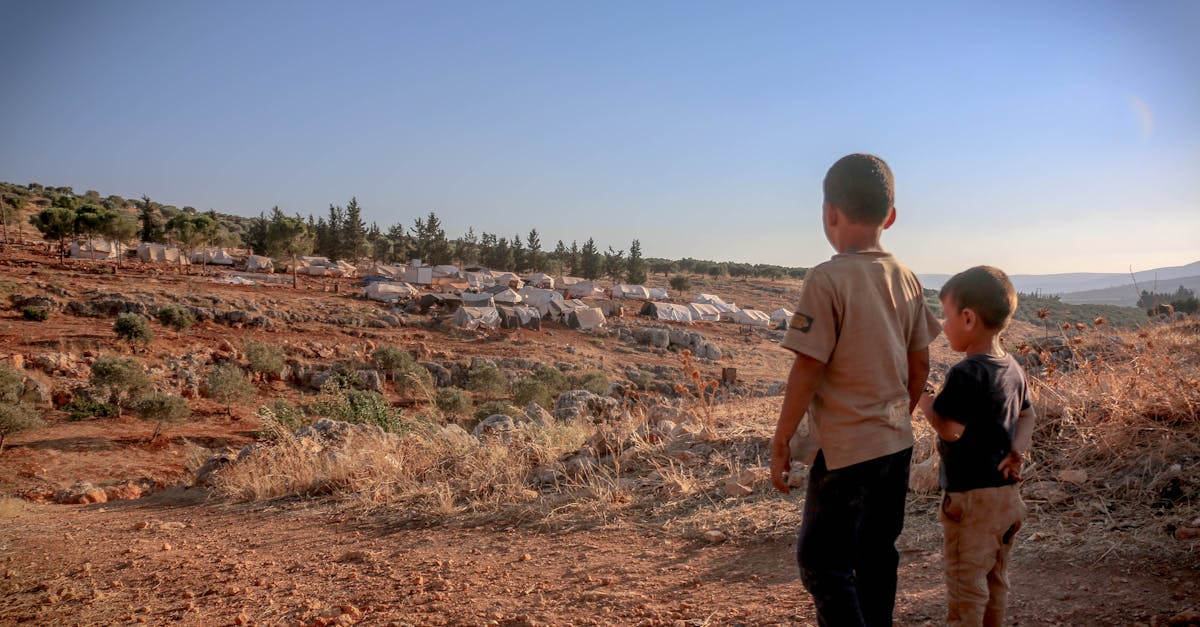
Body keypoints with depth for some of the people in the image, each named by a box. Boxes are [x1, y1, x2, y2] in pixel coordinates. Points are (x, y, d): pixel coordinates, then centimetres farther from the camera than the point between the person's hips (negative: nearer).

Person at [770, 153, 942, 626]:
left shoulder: (827, 280, -17)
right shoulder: (906, 279, 4)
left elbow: (807, 369, -17)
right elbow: (920, 365, 9)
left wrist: (781, 442, -9)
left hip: (846, 450, -7)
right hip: (897, 444, 7)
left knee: (822, 565, 4)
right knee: (878, 559, 19)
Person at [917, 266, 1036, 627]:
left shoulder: (966, 373, -22)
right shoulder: (1012, 368, 6)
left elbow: (950, 429, -22)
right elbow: (1027, 415, 15)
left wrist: (920, 395, -10)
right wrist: (1017, 450, 2)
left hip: (971, 496, -9)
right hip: (1006, 494, 9)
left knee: (965, 583, 2)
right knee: (995, 580, 20)